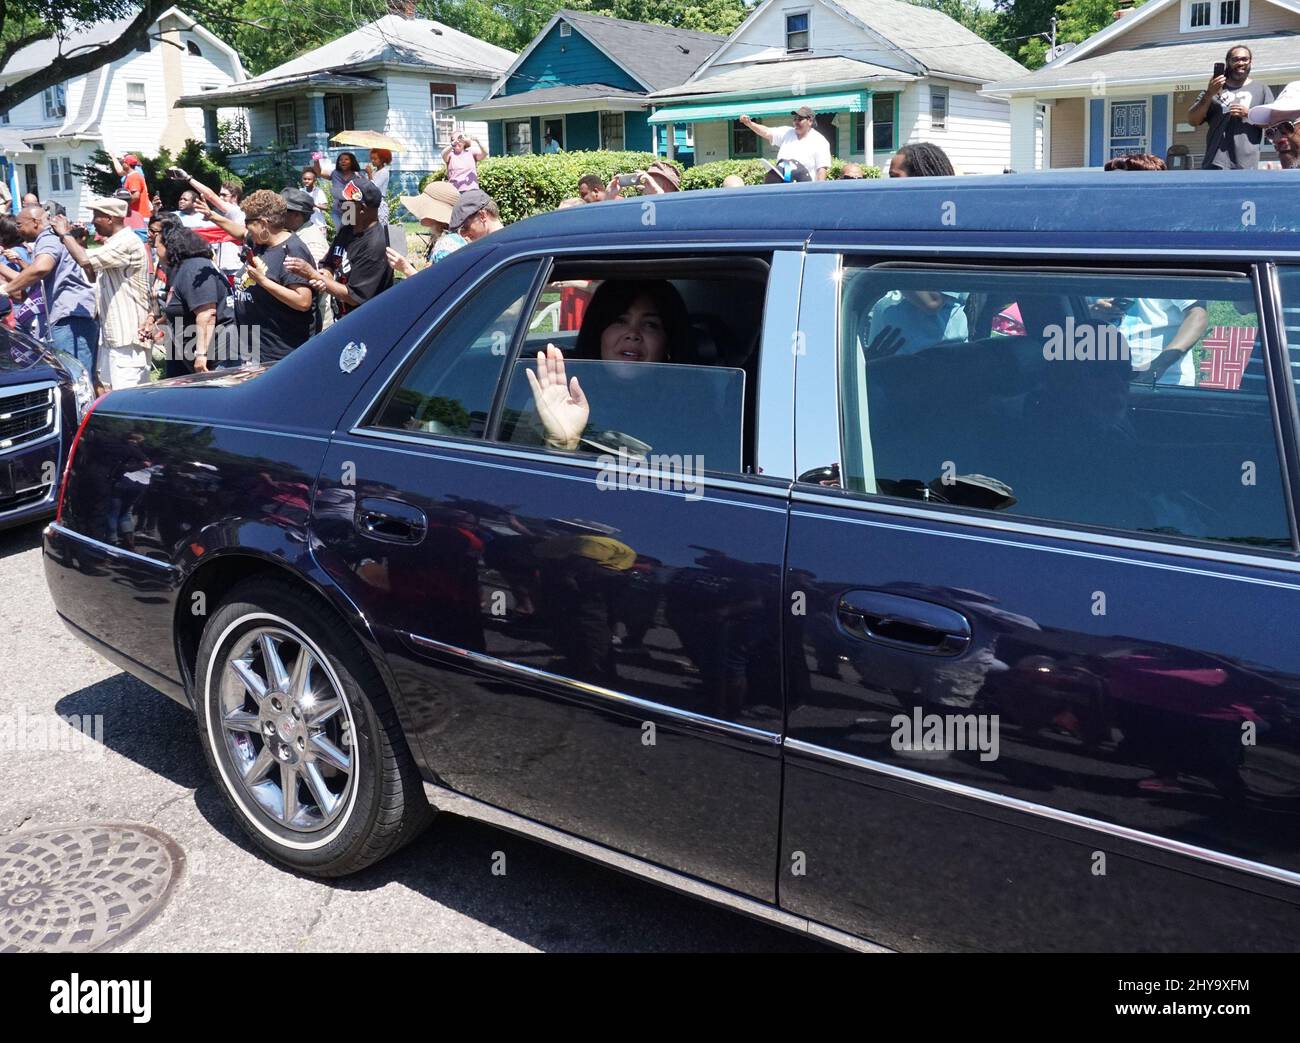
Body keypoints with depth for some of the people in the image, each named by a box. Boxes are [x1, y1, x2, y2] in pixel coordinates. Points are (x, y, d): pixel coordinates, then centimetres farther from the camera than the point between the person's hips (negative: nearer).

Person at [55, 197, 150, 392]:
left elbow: (86, 261, -23)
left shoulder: (128, 242, -16)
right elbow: (93, 276, 25)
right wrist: (80, 243, 14)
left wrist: (65, 234, -7)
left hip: (127, 333, -11)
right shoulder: (113, 243, 18)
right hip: (111, 332, 11)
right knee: (107, 390, 14)